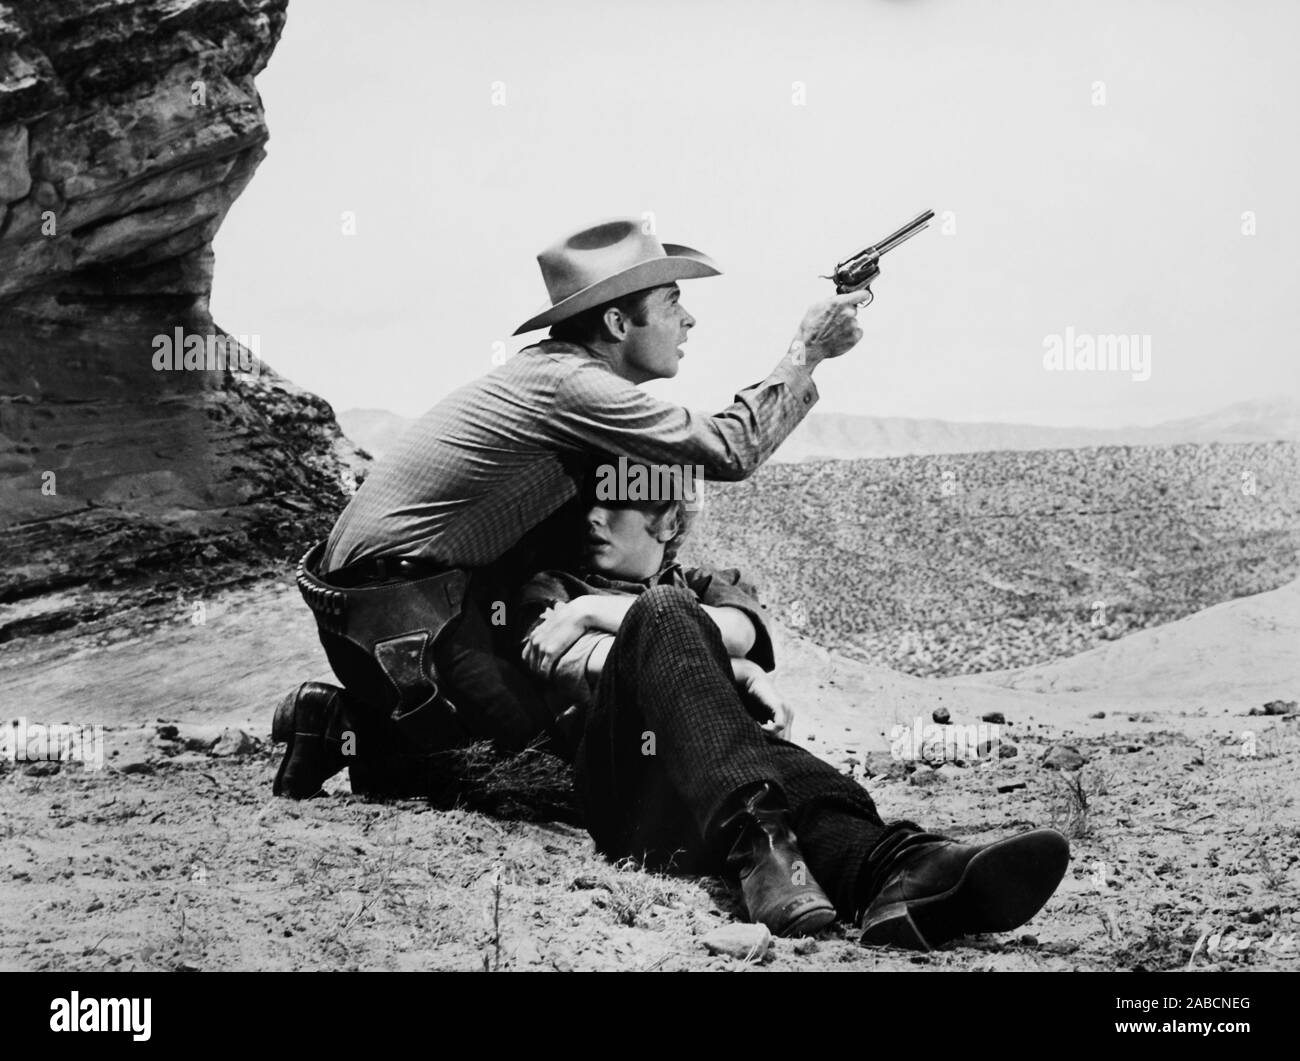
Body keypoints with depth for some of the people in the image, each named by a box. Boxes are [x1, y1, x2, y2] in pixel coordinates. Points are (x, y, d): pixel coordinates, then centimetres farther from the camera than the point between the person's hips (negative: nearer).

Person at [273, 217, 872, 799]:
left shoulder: (557, 369, 9)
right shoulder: (570, 384, -20)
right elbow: (730, 450, -20)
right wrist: (806, 352, -12)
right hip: (390, 616, -10)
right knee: (533, 736, -6)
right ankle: (345, 730, 1)